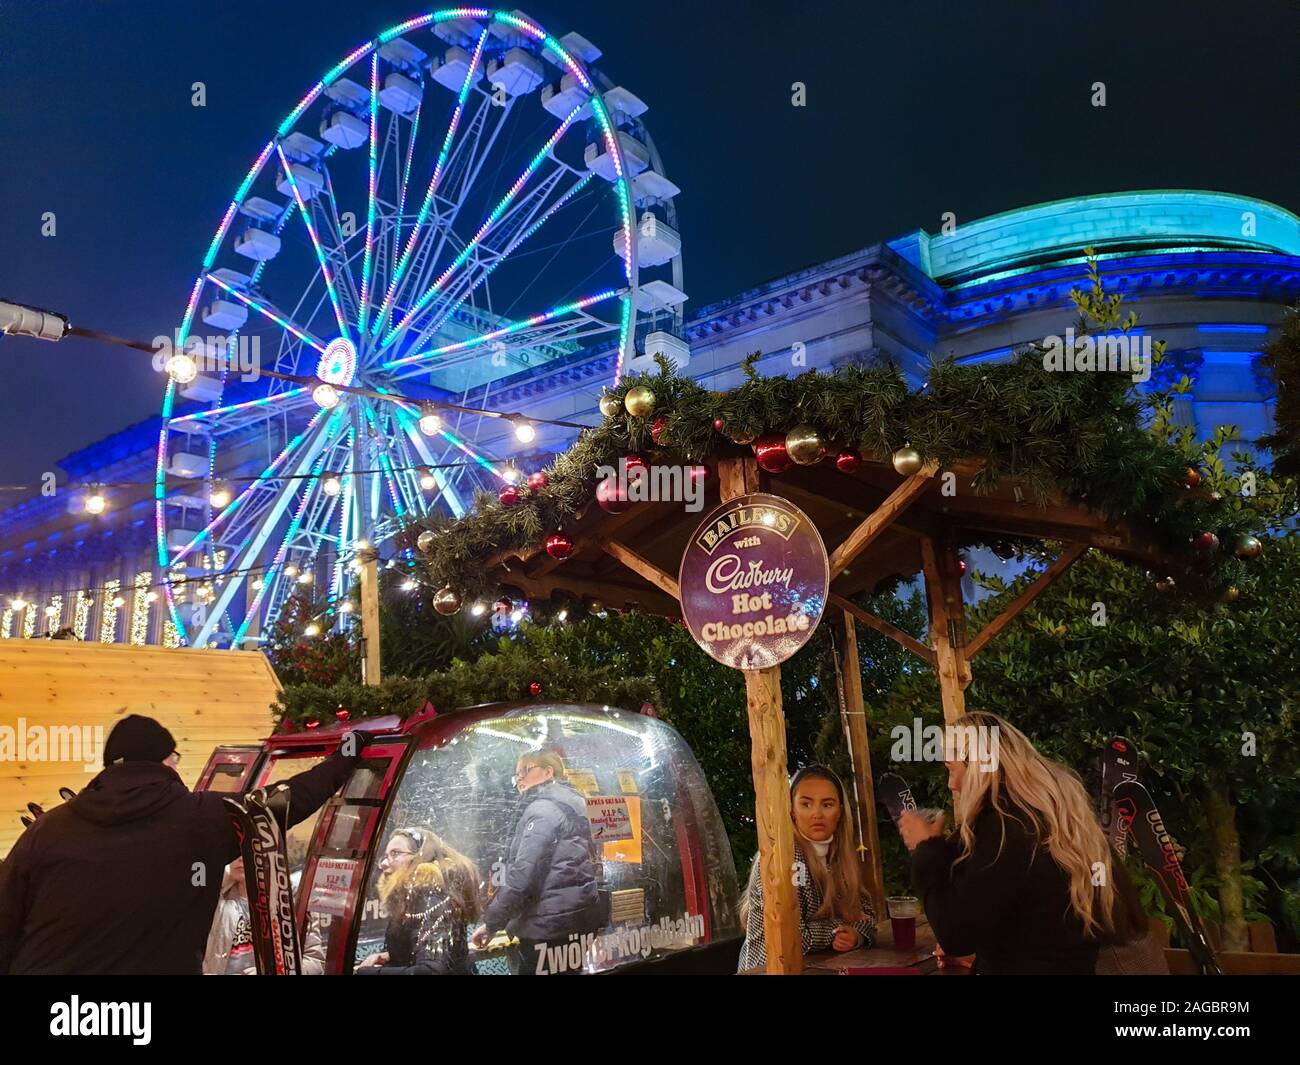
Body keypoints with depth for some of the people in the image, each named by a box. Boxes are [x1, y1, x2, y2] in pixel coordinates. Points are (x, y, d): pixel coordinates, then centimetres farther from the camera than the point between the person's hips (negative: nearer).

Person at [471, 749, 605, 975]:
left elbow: (522, 874, -19)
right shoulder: (569, 808, 18)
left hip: (549, 925, -9)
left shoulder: (543, 809, -11)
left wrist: (491, 922, -11)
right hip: (576, 919, 9)